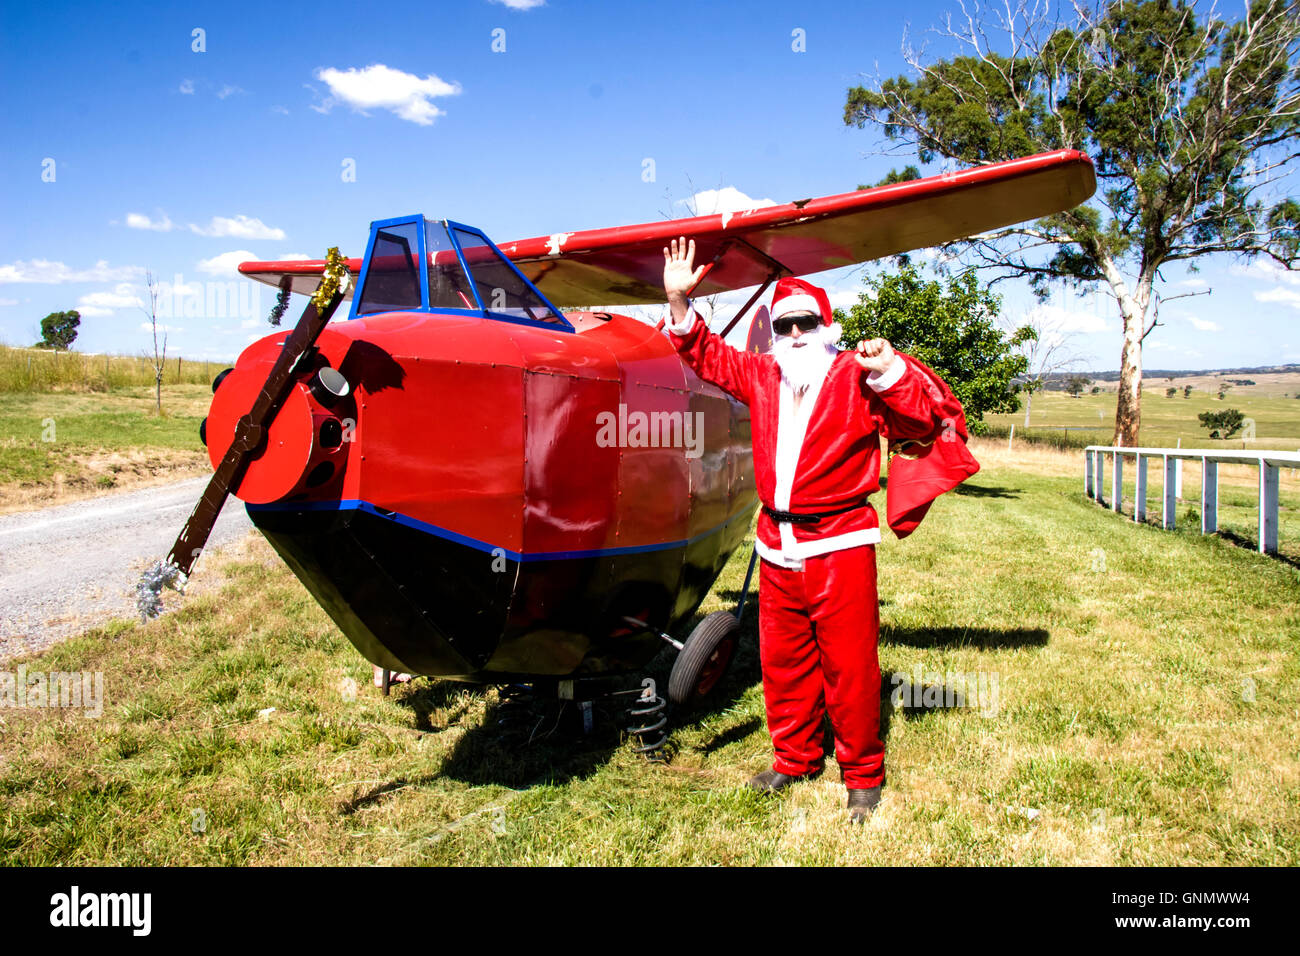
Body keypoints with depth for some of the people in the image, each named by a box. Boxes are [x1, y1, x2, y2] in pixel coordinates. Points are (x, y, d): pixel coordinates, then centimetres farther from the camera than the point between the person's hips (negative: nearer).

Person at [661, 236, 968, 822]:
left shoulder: (857, 377, -5)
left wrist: (889, 371, -28)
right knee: (782, 660, 15)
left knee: (848, 666, 2)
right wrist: (678, 302, 8)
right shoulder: (761, 376, 10)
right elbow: (705, 354, 21)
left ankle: (863, 774, 20)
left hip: (840, 545, -5)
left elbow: (924, 421, -13)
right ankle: (794, 758, 33)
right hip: (777, 546, 5)